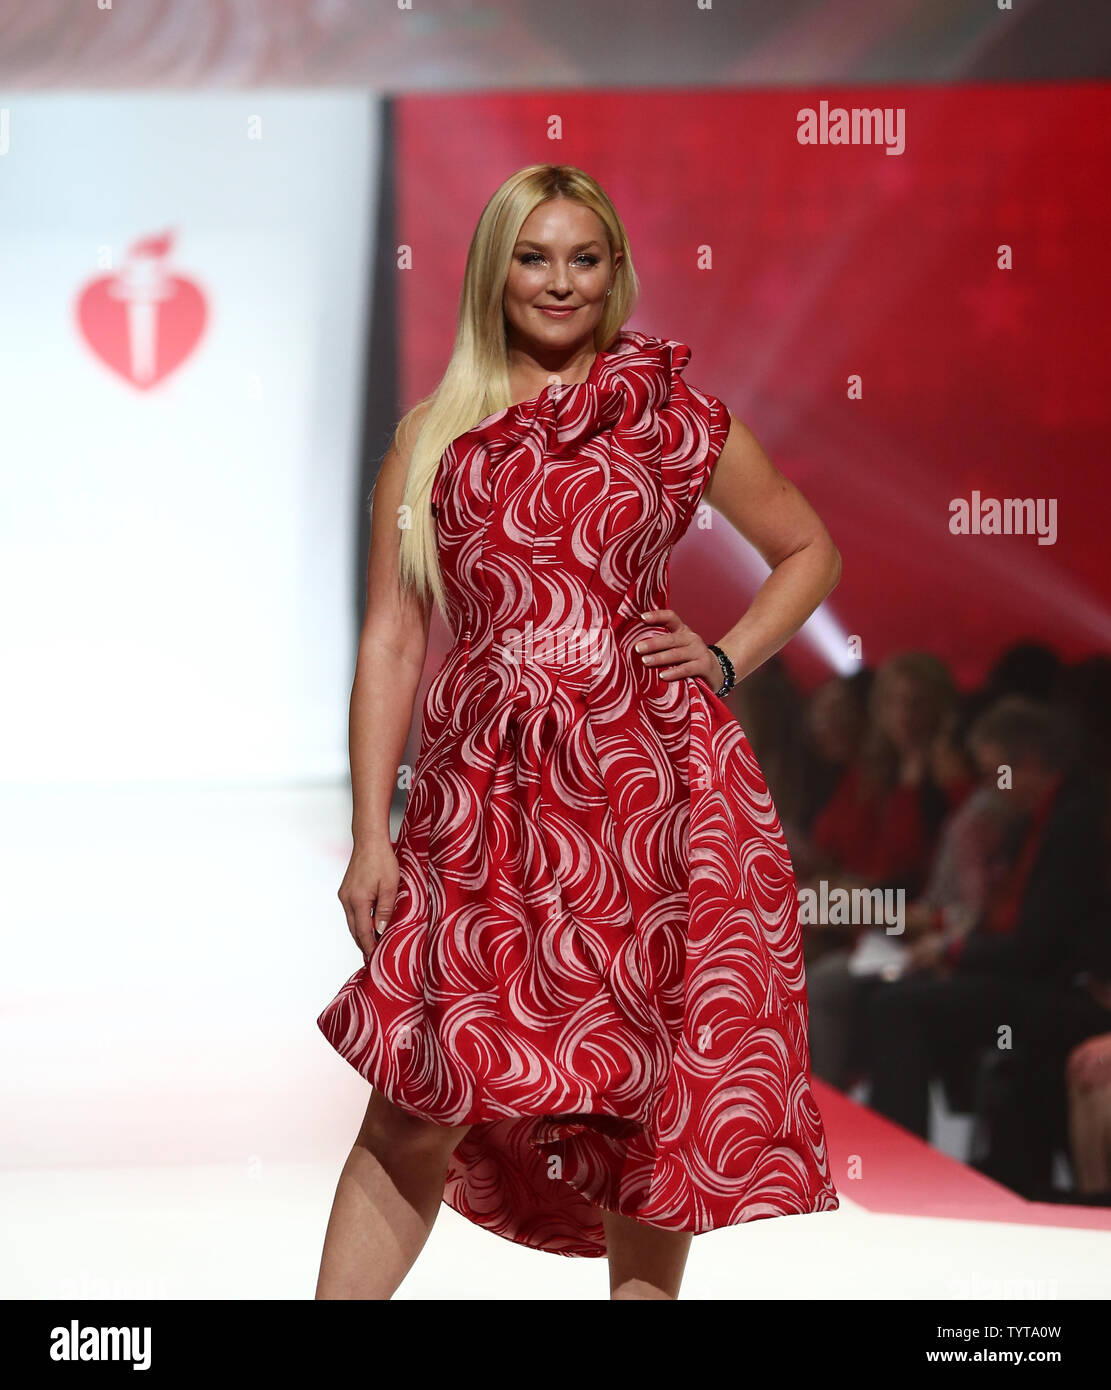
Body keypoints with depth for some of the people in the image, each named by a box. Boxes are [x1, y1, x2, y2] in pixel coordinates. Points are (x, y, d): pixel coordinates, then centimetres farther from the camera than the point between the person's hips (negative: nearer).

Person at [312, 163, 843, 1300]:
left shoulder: (676, 418, 9)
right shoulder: (434, 436, 10)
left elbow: (810, 550, 21)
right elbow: (391, 639, 8)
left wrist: (726, 660, 4)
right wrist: (370, 836, 2)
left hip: (652, 779, 0)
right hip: (483, 789, 0)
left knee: (654, 1099, 3)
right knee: (416, 1108, -5)